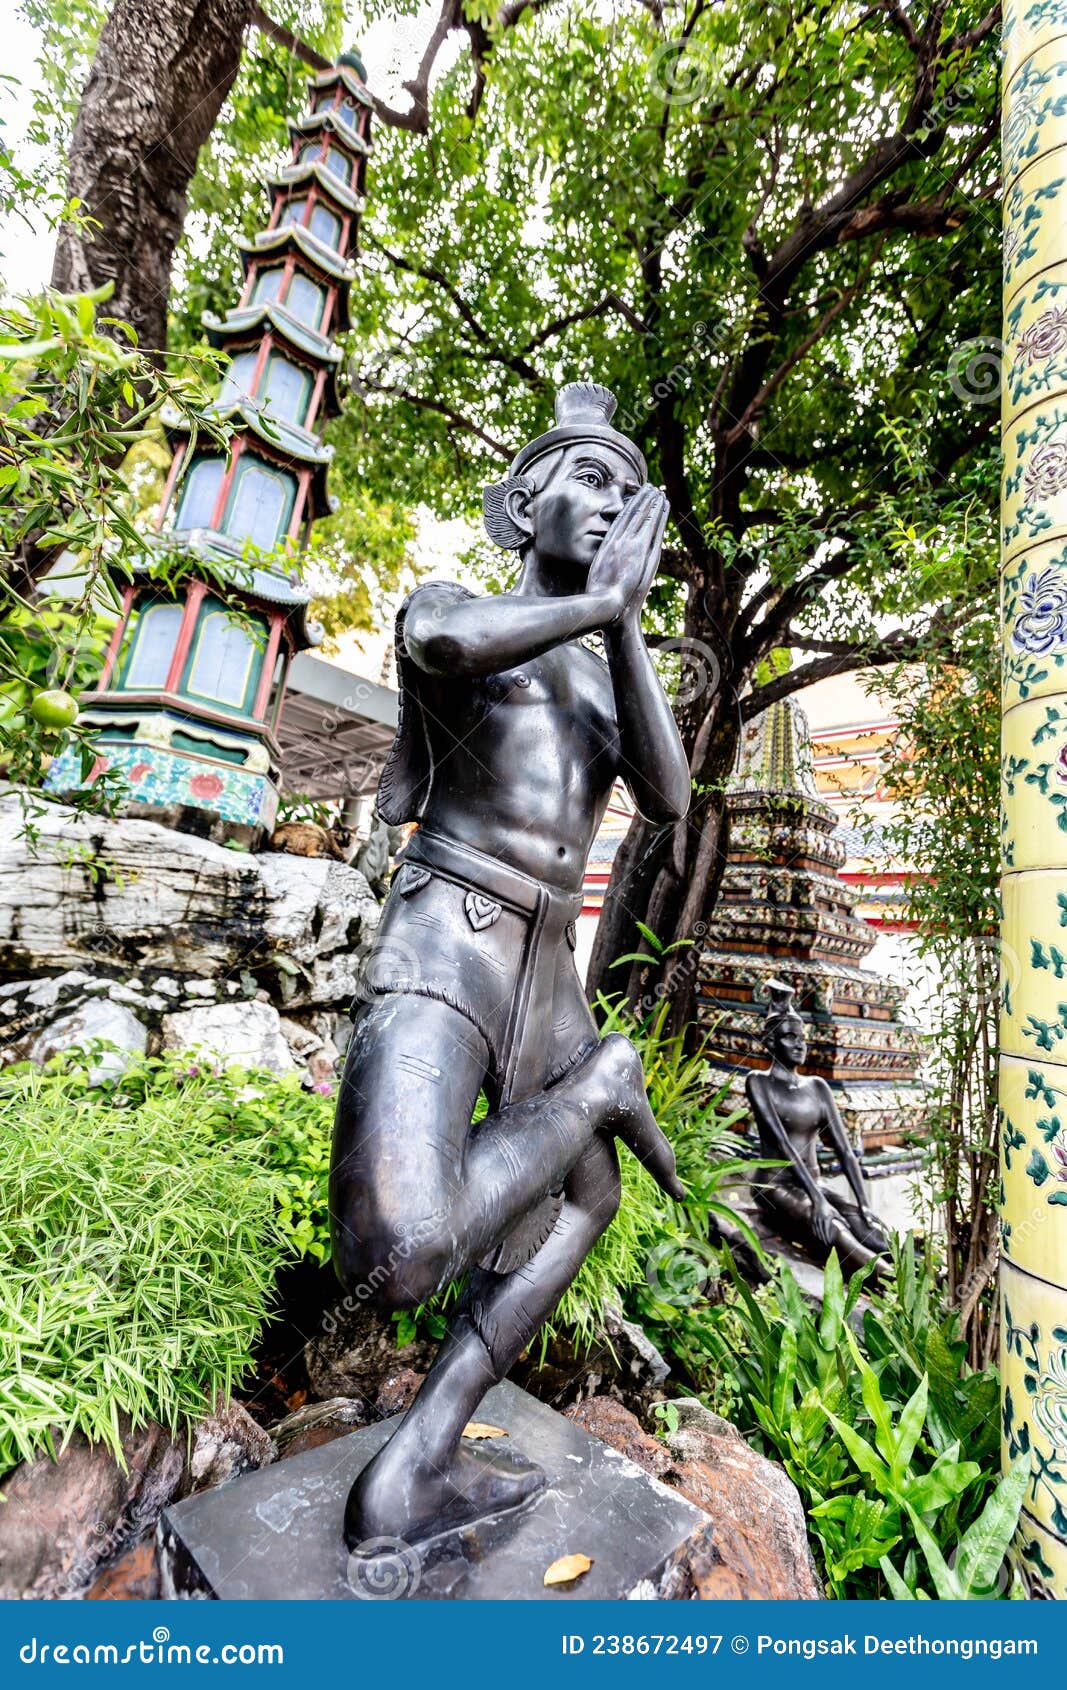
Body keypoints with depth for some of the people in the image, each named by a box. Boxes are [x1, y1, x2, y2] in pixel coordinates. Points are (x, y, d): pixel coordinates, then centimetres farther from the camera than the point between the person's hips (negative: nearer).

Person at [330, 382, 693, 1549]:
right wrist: (599, 600, -6)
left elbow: (667, 800, 1)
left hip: (546, 978, 7)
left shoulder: (612, 682, 22)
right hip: (439, 956, -7)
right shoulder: (443, 604, 8)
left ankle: (413, 1473, 23)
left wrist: (626, 622, -5)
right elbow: (438, 642, -21)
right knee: (399, 1258, -28)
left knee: (583, 1202, 17)